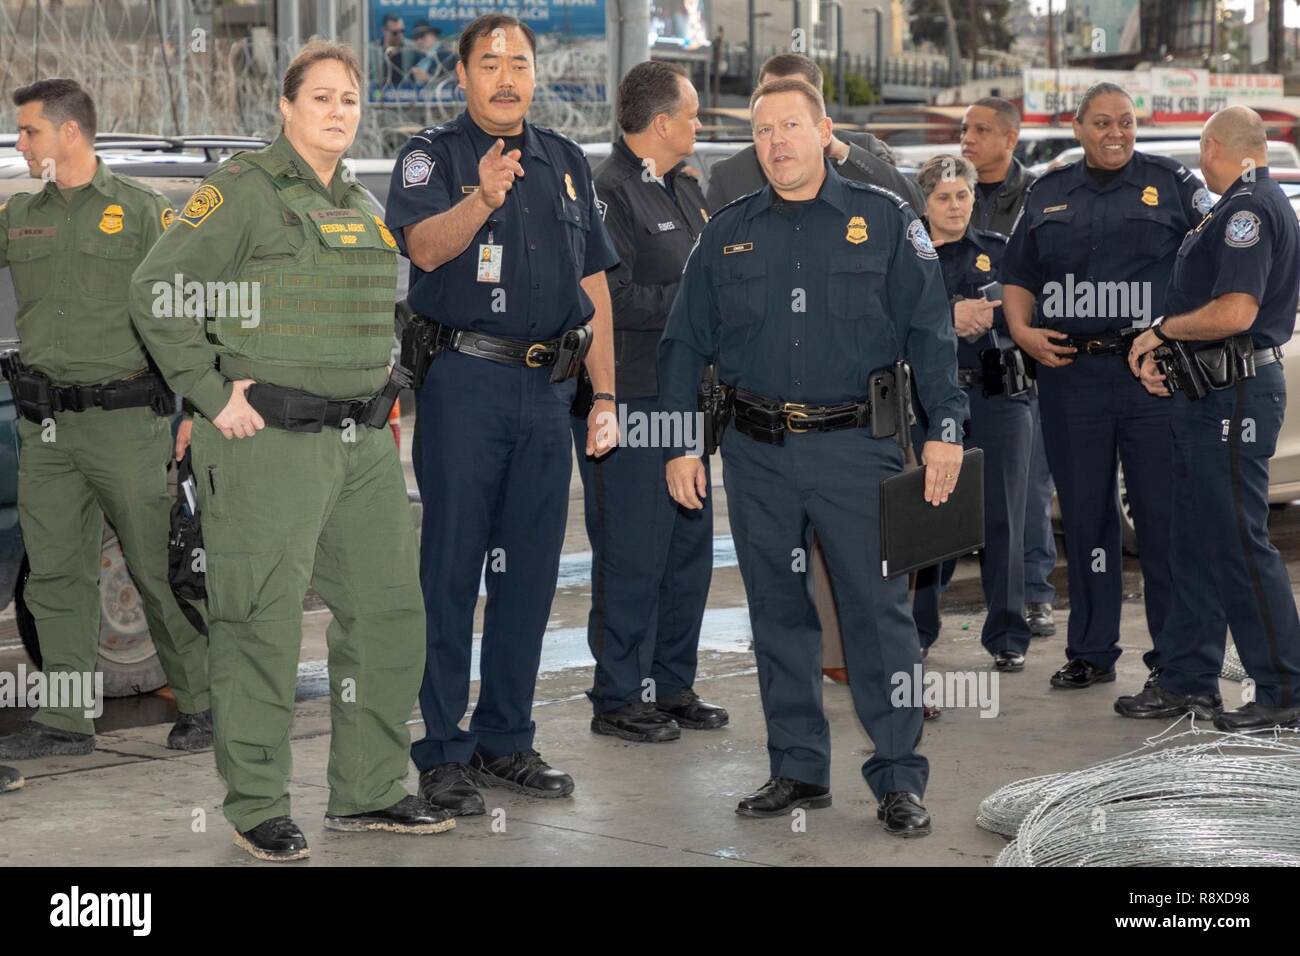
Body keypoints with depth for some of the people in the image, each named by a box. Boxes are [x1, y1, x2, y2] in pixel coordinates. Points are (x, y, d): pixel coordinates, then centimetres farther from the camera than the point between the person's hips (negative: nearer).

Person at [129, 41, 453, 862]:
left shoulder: (363, 206, 16)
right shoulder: (245, 189, -7)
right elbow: (156, 290, -12)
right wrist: (213, 395, -14)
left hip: (363, 446, 8)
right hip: (269, 441, -8)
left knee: (388, 609, 10)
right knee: (264, 624, -3)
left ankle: (368, 792, 21)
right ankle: (257, 808, 8)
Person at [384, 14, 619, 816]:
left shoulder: (567, 163, 14)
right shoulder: (432, 155, -1)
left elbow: (594, 287, 15)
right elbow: (425, 247, -21)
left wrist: (605, 396, 10)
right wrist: (482, 198, -39)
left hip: (547, 387, 5)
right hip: (465, 381, -5)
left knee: (531, 568, 10)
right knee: (452, 564, -2)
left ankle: (506, 739, 20)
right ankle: (442, 750, 3)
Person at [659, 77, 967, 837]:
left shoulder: (883, 219, 2)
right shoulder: (727, 233, 10)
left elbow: (930, 331, 0)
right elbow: (686, 343, 12)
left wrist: (945, 430, -7)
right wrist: (678, 445, 7)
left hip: (856, 442, -3)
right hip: (758, 453, 3)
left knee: (880, 610, -3)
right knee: (779, 614, 8)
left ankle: (900, 779, 4)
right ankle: (798, 770, 18)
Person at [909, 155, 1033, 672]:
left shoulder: (999, 250, 12)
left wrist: (987, 315, -15)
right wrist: (950, 315, -17)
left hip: (998, 396, 1)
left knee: (1002, 516, -1)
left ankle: (1007, 635, 6)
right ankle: (916, 628, 13)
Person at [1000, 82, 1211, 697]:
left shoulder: (1171, 184, 5)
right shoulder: (1047, 194, 14)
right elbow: (1017, 276, 18)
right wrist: (1021, 330, 0)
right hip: (1069, 373, 3)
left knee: (1162, 516, -2)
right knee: (1083, 514, 8)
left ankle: (1174, 658, 5)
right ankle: (1091, 651, 18)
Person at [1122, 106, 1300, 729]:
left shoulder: (1249, 207, -15)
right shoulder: (1246, 205, 18)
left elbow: (1234, 312, -25)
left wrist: (1163, 330, -10)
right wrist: (1159, 351, 9)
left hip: (1235, 393, -11)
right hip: (1210, 392, 11)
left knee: (1238, 543, -6)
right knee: (1195, 540, 13)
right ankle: (1187, 681, 19)